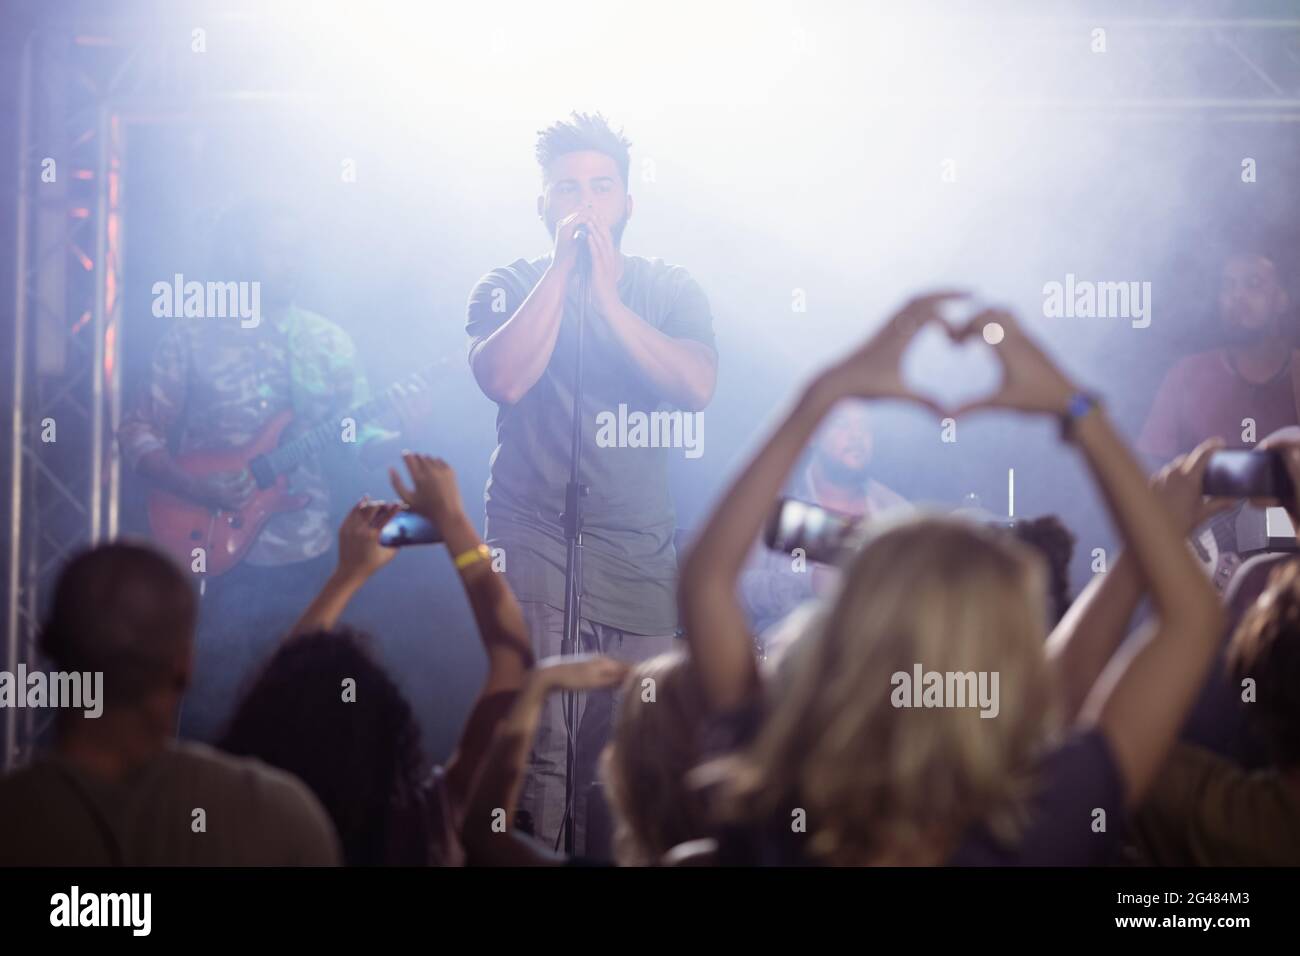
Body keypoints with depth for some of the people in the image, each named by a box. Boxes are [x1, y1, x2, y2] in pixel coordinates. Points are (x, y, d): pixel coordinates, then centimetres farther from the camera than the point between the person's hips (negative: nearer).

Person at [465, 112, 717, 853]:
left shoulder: (671, 291, 10)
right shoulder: (510, 288, 7)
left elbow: (697, 387, -9)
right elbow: (504, 378, -13)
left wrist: (607, 296, -12)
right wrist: (561, 269, -10)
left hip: (642, 556, 2)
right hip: (534, 546, -1)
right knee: (540, 749, -11)